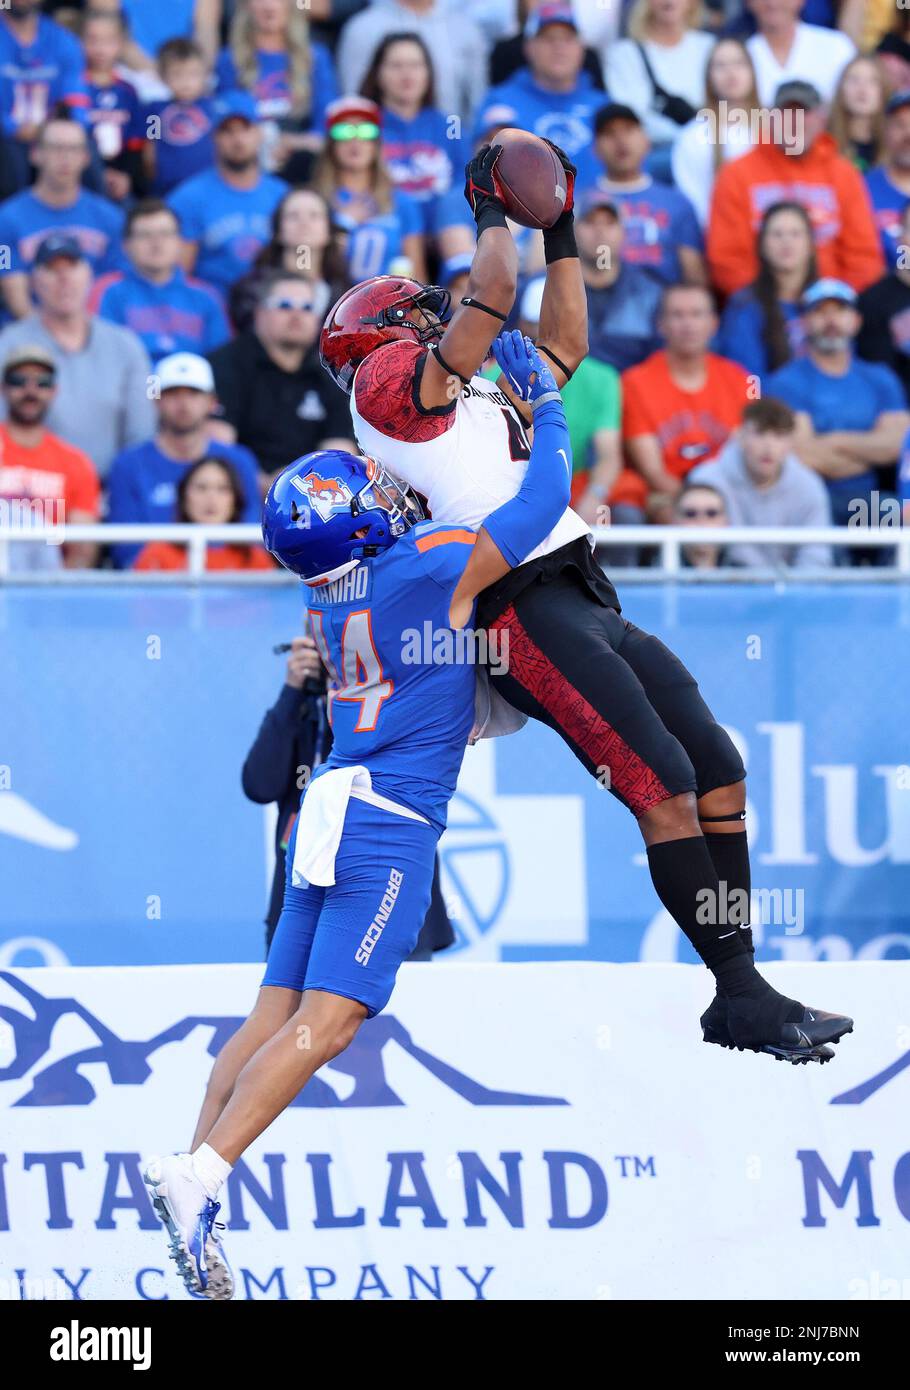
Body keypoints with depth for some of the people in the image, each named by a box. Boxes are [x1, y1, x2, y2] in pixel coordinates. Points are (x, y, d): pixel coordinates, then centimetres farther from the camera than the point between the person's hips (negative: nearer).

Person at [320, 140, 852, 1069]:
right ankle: (745, 992, -18)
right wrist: (492, 208, 9)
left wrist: (559, 228, 31)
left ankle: (740, 999, 5)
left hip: (588, 604, 10)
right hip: (527, 608, -10)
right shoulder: (389, 381, 1)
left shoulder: (471, 398, 28)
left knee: (720, 776, 3)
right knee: (664, 788, -17)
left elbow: (563, 345, 34)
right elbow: (492, 294, -6)